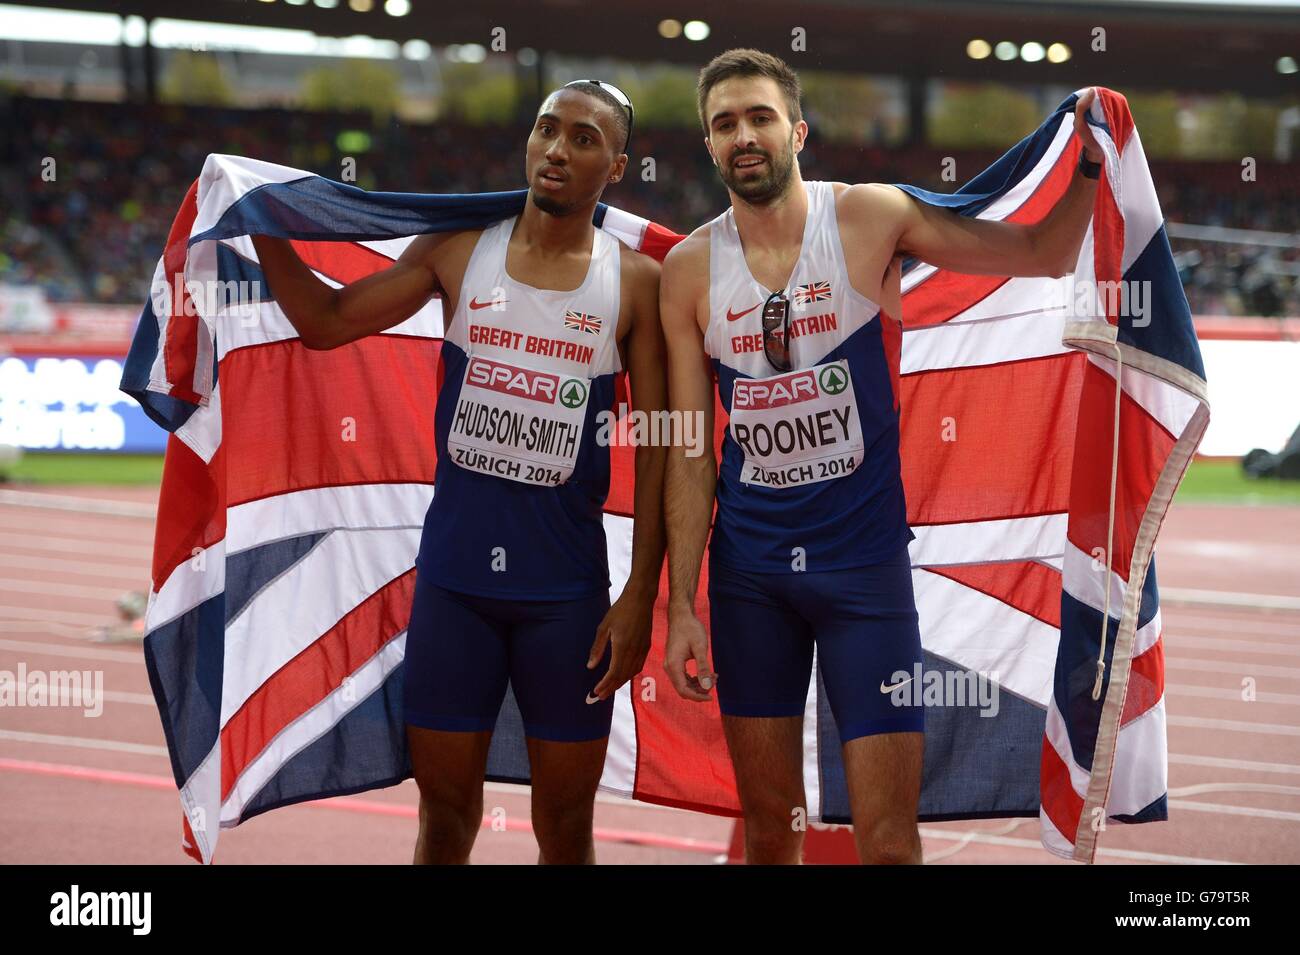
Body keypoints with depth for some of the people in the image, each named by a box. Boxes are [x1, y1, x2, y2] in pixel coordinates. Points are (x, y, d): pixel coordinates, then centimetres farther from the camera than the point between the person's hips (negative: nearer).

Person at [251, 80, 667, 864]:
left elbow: (655, 448, -3)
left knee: (566, 824, 7)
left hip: (567, 590, -1)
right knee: (445, 814, 7)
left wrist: (641, 596, -8)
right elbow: (325, 322, 8)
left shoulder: (636, 283, -2)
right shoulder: (458, 251, 3)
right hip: (453, 575, 1)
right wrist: (267, 228, -6)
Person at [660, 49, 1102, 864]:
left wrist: (1092, 159, -14)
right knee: (769, 825, 10)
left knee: (889, 837, -6)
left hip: (865, 558, -2)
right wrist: (681, 605, -1)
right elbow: (689, 451, 3)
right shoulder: (692, 268, 1)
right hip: (748, 568, 2)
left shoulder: (872, 218, -4)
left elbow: (1045, 255, 1)